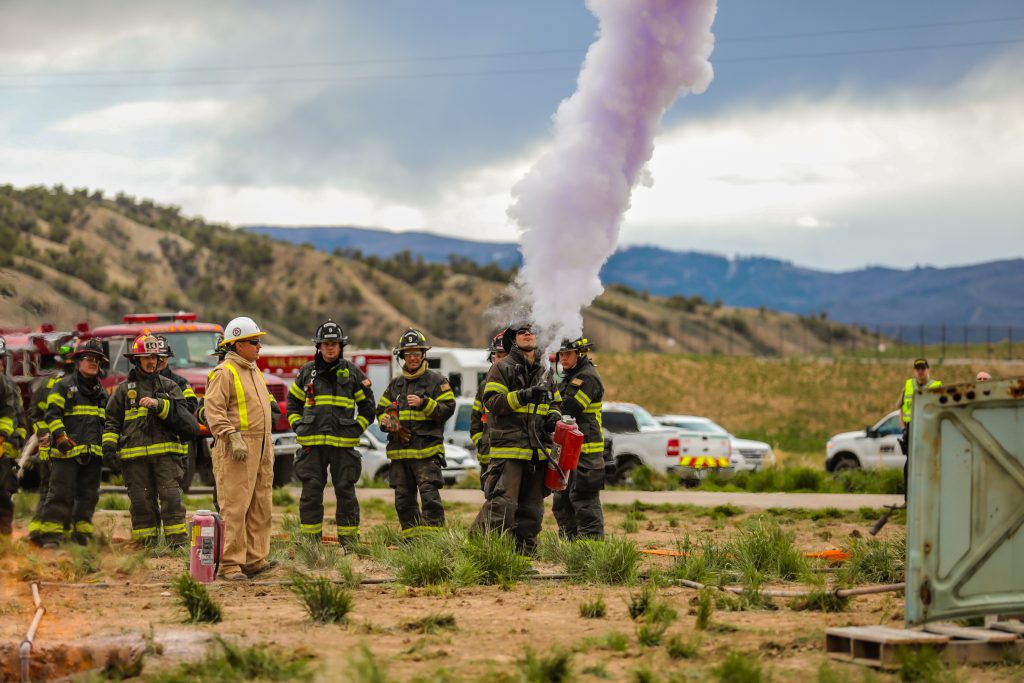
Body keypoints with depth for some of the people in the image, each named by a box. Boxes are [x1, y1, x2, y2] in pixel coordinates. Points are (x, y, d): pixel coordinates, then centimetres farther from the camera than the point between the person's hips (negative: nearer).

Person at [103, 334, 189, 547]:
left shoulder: (169, 386, 12)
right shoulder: (124, 389, 13)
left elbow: (181, 410, -2)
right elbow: (112, 419, 13)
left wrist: (159, 404, -15)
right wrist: (109, 443, 1)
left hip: (165, 451, -1)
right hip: (134, 455, 1)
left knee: (170, 496, -9)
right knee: (141, 501, 2)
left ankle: (177, 540, -9)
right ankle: (145, 542, 8)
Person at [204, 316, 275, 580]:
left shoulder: (254, 371, 20)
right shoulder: (224, 373, -9)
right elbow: (213, 410, -17)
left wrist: (268, 446, 23)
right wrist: (232, 437, -25)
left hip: (261, 449, 9)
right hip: (237, 450, -9)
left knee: (260, 507, 9)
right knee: (235, 508, -10)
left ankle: (255, 559, 15)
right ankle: (230, 564, -9)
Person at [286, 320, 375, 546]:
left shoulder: (352, 373, 6)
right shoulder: (307, 372, 10)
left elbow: (367, 407, 12)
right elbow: (293, 403, 20)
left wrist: (356, 430, 1)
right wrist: (298, 426, 6)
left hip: (342, 444, -1)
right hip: (312, 443, 1)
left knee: (345, 493, 1)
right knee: (310, 493, 2)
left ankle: (349, 541, 8)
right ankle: (310, 542, 7)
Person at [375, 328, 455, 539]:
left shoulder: (436, 380, 2)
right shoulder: (395, 384, 18)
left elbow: (447, 408, -4)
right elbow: (381, 410, 21)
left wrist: (424, 404, -16)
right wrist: (389, 423, 0)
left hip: (427, 450, -6)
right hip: (400, 451, 6)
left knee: (430, 496, -14)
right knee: (403, 499, 8)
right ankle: (411, 537, 15)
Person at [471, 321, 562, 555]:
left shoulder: (544, 373, 20)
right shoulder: (502, 369, 0)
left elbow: (555, 402, 30)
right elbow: (491, 401, -11)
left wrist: (554, 416, 7)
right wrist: (522, 396, -22)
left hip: (538, 451, 7)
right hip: (509, 447, -7)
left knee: (532, 506, 9)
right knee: (502, 502, -14)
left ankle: (525, 551, 16)